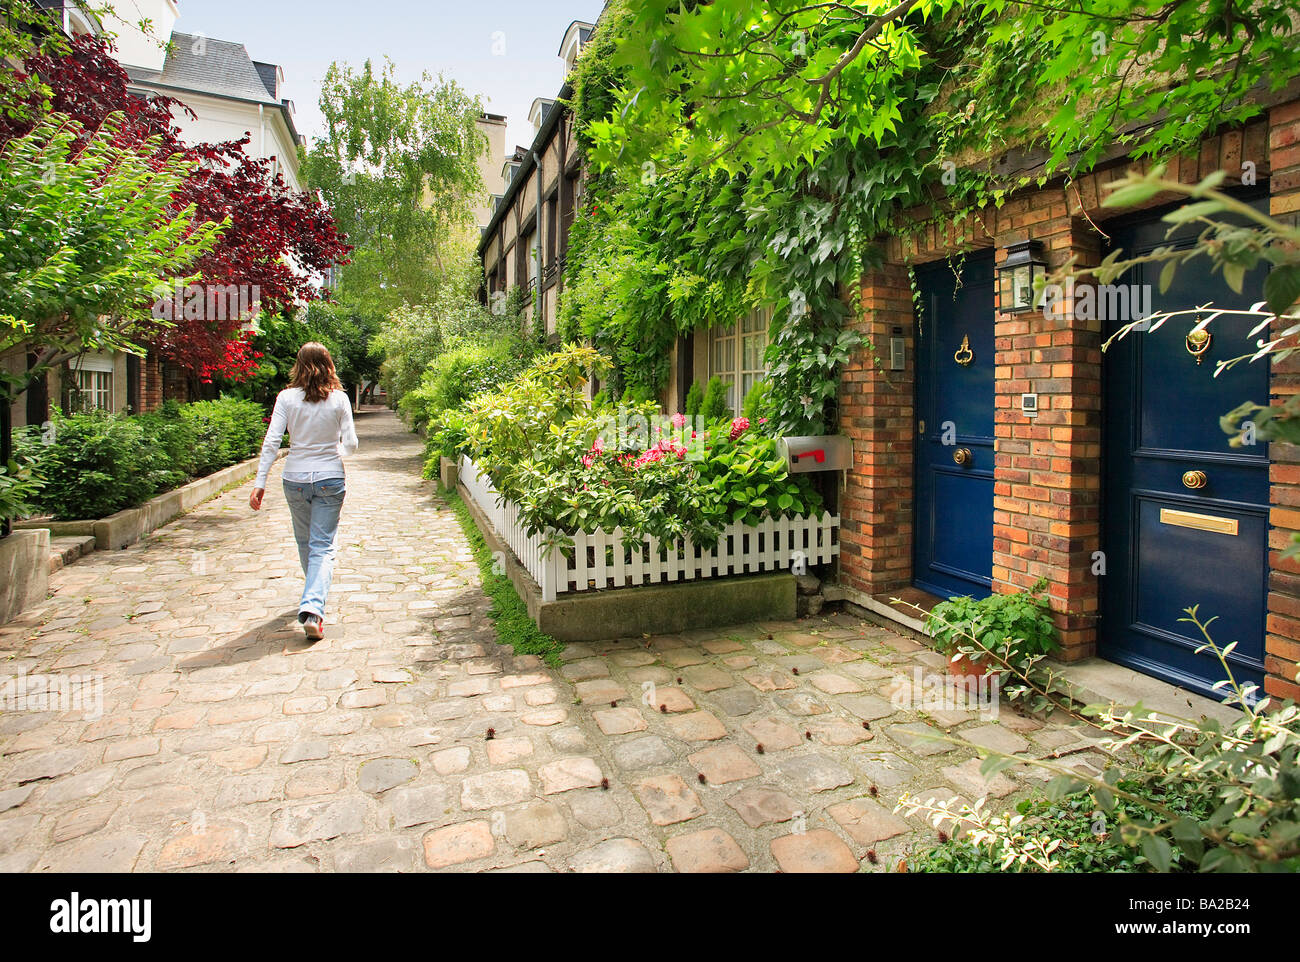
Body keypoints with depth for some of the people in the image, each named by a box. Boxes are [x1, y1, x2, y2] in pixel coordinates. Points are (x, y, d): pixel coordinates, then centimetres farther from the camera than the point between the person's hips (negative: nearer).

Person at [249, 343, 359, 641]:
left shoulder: (286, 398, -3)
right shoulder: (339, 398, -4)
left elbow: (271, 442, -7)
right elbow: (351, 444, -4)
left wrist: (260, 483, -4)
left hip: (295, 479, 2)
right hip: (330, 479, -1)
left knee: (305, 543, 20)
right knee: (323, 546, 1)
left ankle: (313, 601, 39)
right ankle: (313, 607, -17)